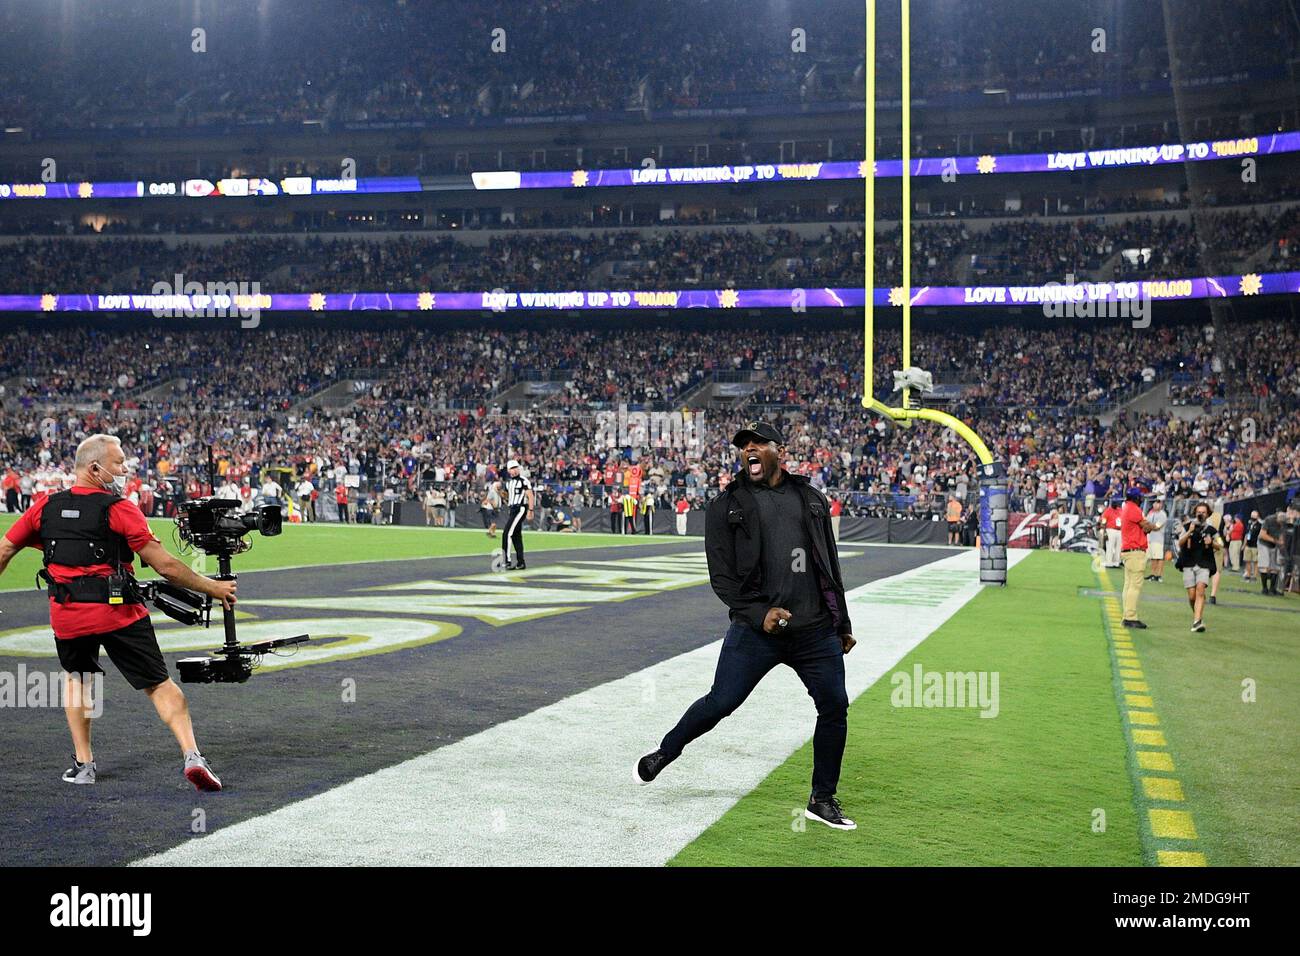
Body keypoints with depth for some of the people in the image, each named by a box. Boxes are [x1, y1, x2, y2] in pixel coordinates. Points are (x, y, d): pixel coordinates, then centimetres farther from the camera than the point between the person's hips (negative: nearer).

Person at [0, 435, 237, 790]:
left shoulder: (45, 507, 6)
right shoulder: (120, 510, -7)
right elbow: (165, 566, -9)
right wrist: (213, 588, 1)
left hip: (67, 616, 4)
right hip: (119, 612, -3)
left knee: (75, 677, 27)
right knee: (159, 684, 2)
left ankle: (83, 763, 23)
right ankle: (191, 756, -12)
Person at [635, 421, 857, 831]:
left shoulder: (811, 499, 14)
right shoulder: (726, 505, 4)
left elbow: (831, 566, 19)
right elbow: (721, 577, -1)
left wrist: (842, 625, 18)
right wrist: (758, 613, -14)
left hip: (817, 631, 3)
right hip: (756, 628, -3)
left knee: (835, 707, 1)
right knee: (720, 702, -5)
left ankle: (822, 800, 17)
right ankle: (665, 752, 22)